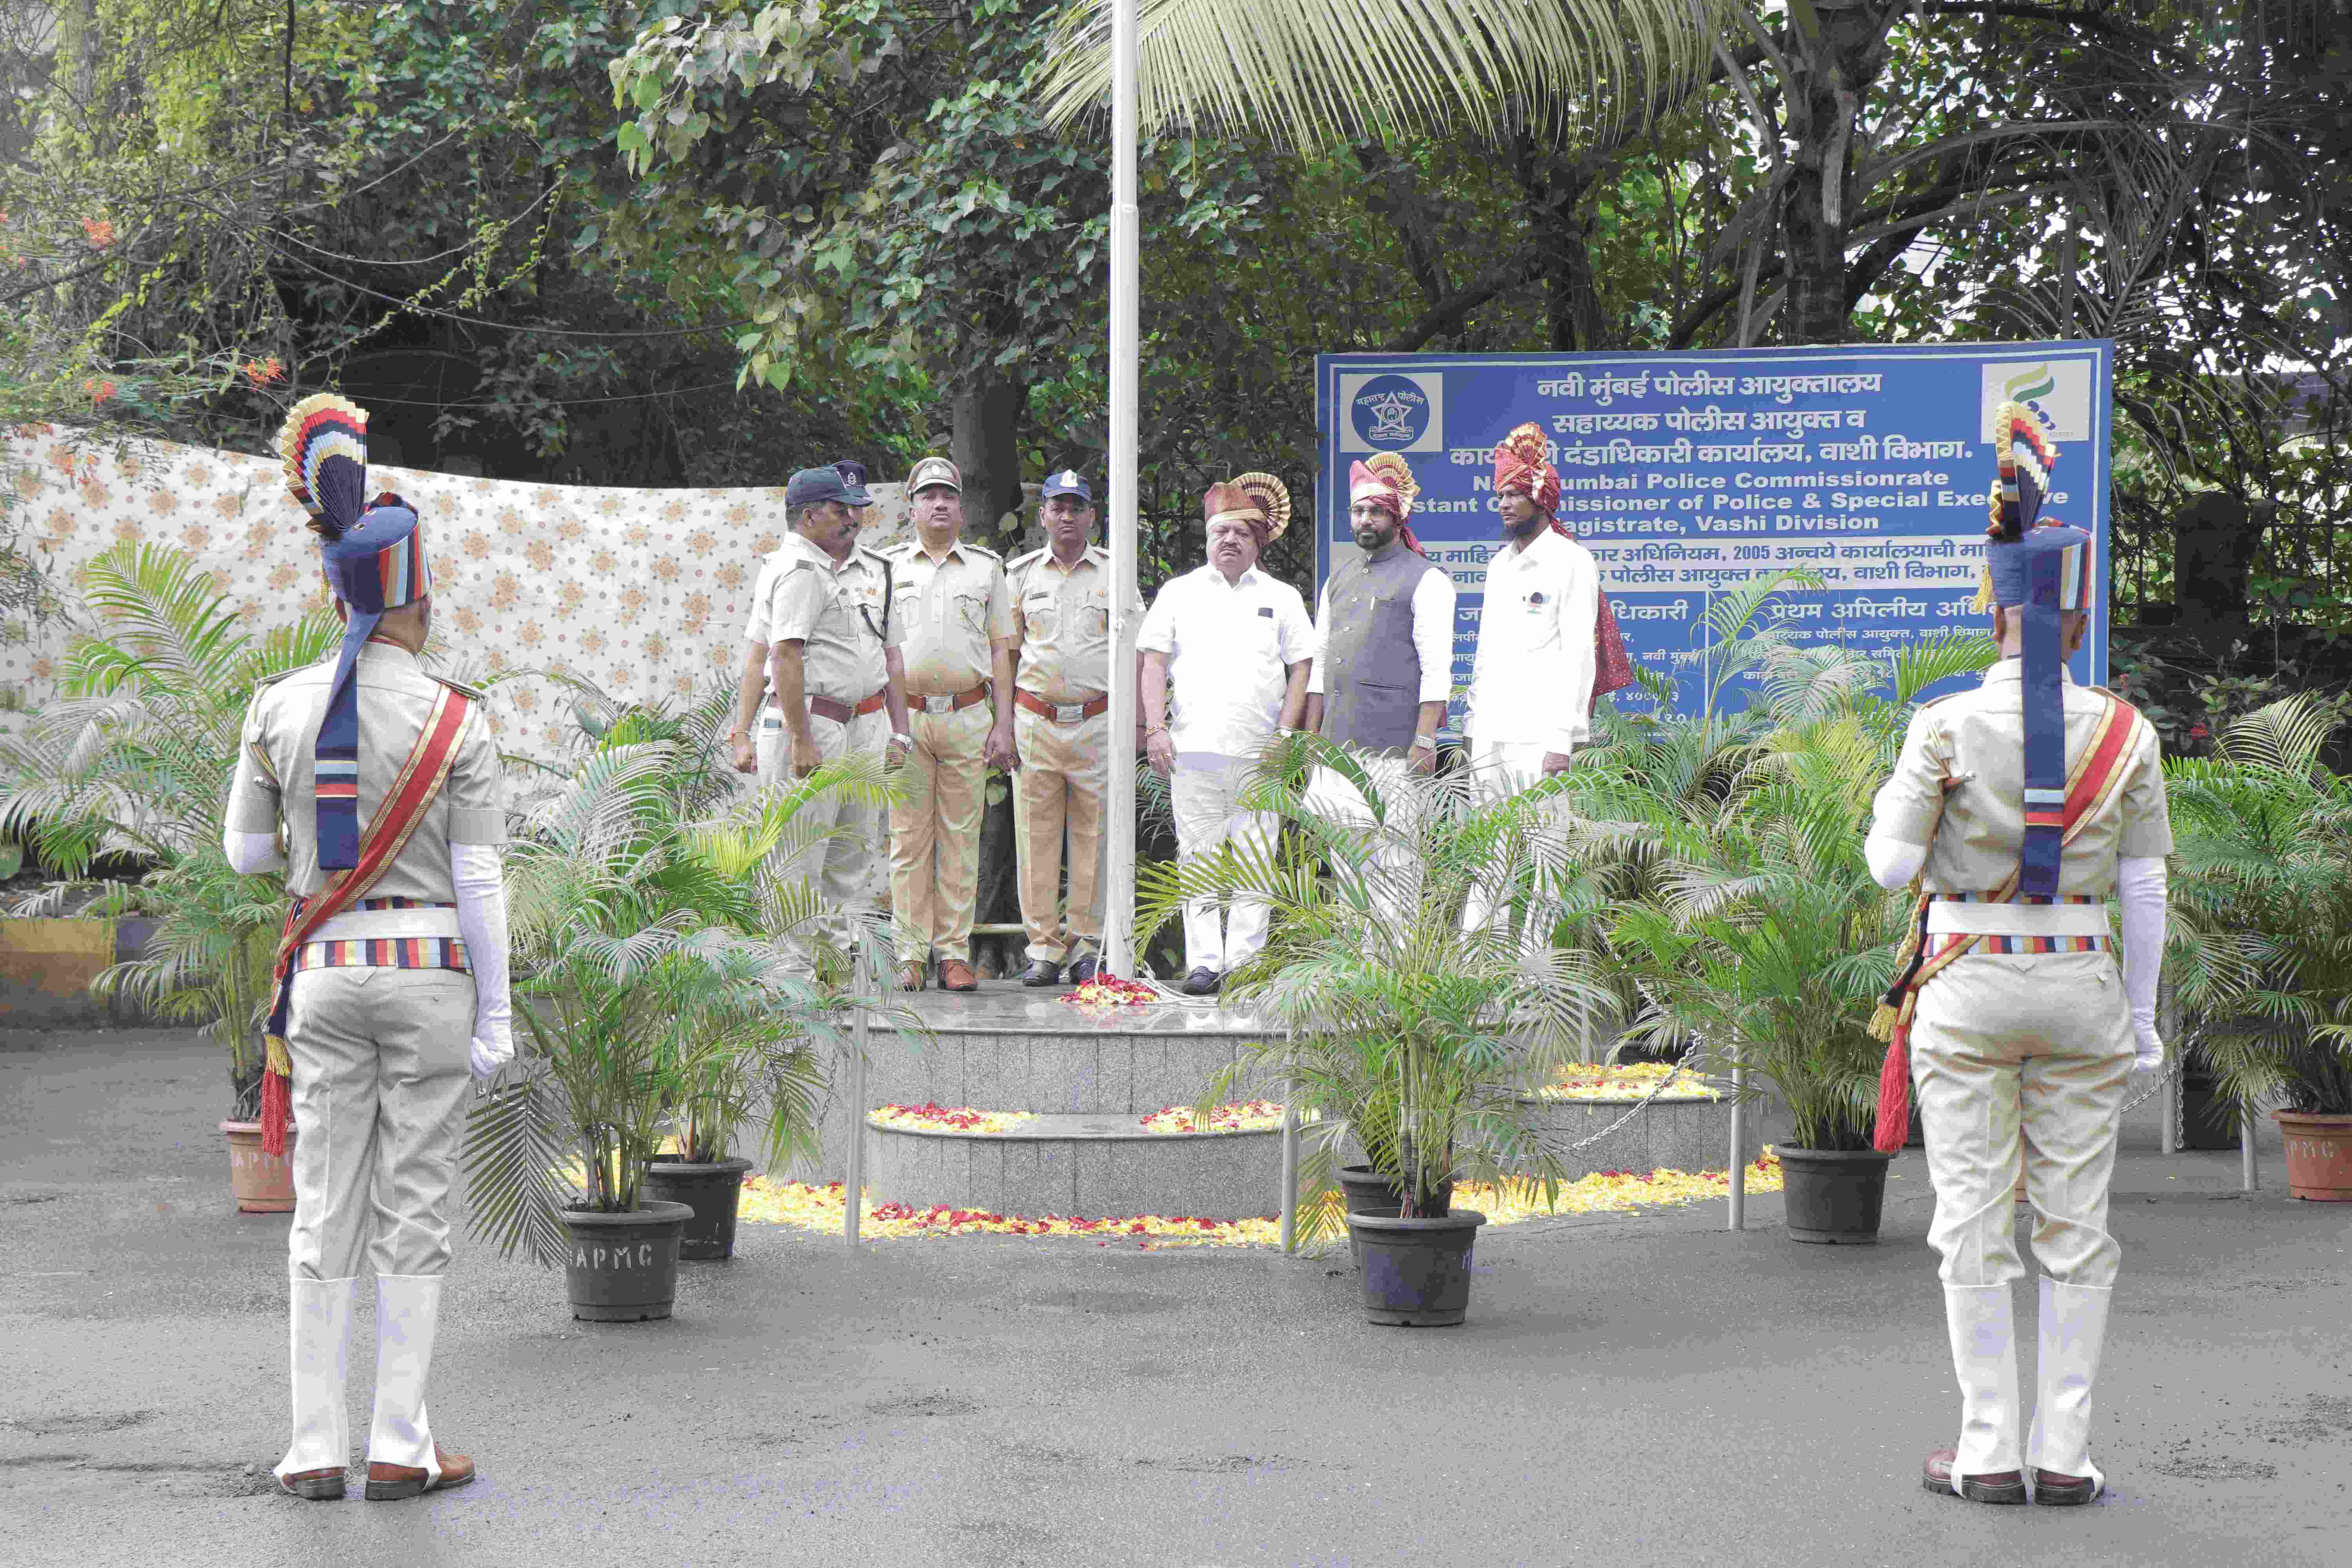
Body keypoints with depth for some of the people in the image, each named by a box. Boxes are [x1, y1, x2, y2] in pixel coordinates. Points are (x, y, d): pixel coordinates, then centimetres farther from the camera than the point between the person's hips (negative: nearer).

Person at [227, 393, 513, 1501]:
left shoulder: (280, 709, 0)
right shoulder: (455, 721, -9)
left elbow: (245, 852, 9)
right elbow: (477, 880, -9)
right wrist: (495, 1011, -4)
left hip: (324, 967, 3)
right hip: (428, 967, -3)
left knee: (324, 1214, 8)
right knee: (415, 1212, 3)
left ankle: (317, 1449, 9)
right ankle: (399, 1447, 6)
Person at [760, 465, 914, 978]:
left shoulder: (873, 571, 16)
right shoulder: (801, 572, -11)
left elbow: (891, 656, 20)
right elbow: (785, 656, -18)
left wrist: (898, 732, 15)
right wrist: (801, 740, -23)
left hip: (866, 725, 8)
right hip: (813, 724, -8)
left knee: (855, 854, 10)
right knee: (801, 858, -5)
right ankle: (793, 970, -1)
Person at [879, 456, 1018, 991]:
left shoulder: (986, 567, 12)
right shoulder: (887, 566, 11)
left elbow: (1001, 649, 10)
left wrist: (1004, 725, 1)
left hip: (969, 717, 0)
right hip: (905, 716, 0)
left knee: (961, 838, 0)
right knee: (909, 838, -1)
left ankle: (955, 953, 4)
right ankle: (911, 955, 2)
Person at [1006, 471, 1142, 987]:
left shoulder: (1115, 573, 8)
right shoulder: (1021, 573, 10)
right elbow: (1008, 652, 13)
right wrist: (1002, 720, 6)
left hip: (1098, 722, -1)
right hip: (1036, 719, 1)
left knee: (1093, 833, 1)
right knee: (1037, 834, -1)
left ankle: (1087, 944, 8)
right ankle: (1044, 946, 4)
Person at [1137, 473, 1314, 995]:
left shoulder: (1282, 598, 14)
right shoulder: (1179, 593, 14)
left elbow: (1301, 669, 10)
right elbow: (1153, 663, 9)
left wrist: (1285, 737, -1)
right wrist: (1156, 728, -3)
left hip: (1259, 755, 0)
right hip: (1192, 747, 0)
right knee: (1198, 860, -1)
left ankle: (1244, 962, 1)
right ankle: (1203, 963, 1)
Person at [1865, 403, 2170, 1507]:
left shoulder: (1946, 727, -10)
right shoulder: (2127, 735, -3)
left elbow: (1892, 865, -10)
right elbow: (2144, 890, 1)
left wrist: (1887, 814, 12)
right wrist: (2142, 1012, 10)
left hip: (1965, 986, -2)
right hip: (2082, 992, 2)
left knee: (1974, 1223, 5)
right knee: (2076, 1224, 8)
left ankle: (1990, 1449, 6)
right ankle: (2063, 1452, 10)